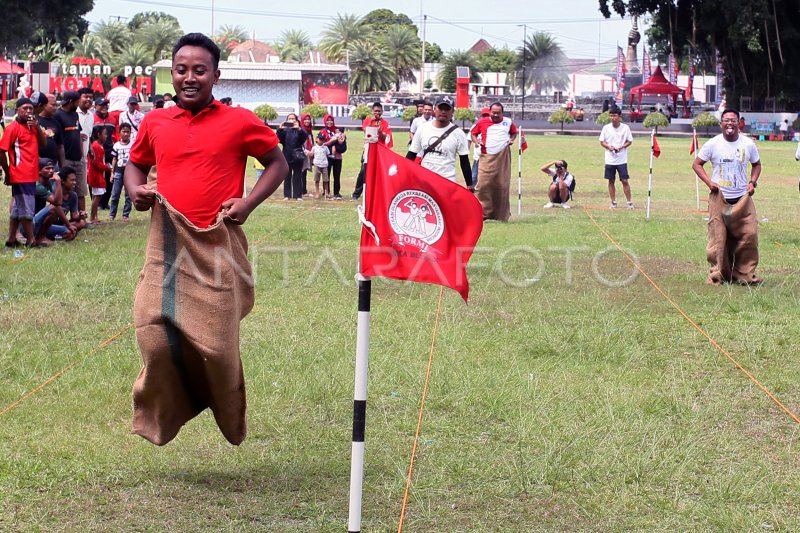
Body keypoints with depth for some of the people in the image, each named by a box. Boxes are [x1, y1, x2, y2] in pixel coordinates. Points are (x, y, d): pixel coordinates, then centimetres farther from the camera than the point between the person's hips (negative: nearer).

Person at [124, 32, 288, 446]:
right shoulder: (155, 123, 8)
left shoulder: (239, 122, -2)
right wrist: (135, 191, 3)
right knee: (155, 333, -9)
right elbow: (135, 163, 24)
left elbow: (277, 162, 8)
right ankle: (165, 409, 17)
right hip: (167, 243, 3)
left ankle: (231, 418, 28)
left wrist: (249, 202, -6)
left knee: (216, 342, 1)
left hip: (216, 245, -2)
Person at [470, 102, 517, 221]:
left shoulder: (508, 122, 9)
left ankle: (502, 215, 12)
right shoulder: (482, 122, 5)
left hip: (503, 156, 1)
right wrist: (477, 141, -3)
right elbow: (474, 133, 17)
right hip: (487, 157, -1)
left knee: (502, 185, 3)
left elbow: (514, 132, 26)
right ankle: (482, 213, -5)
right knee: (483, 185, -10)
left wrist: (512, 139, 7)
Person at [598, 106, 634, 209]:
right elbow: (602, 142, 6)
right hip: (610, 159, 2)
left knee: (624, 181, -3)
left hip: (622, 159, -2)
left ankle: (629, 202, 4)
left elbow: (629, 141, 3)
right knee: (611, 181, 6)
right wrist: (609, 147, -14)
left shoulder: (625, 128, -3)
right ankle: (613, 202, 15)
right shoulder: (606, 128, 0)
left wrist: (621, 147, -14)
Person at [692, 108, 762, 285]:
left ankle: (746, 274, 7)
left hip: (743, 198, 2)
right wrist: (708, 182, -9)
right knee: (718, 237, -1)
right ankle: (717, 274, 9)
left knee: (749, 236, -4)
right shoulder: (713, 144, -3)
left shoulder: (748, 144, 2)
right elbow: (697, 164, 4)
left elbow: (756, 164, 17)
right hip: (719, 198, -2)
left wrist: (752, 182, 1)